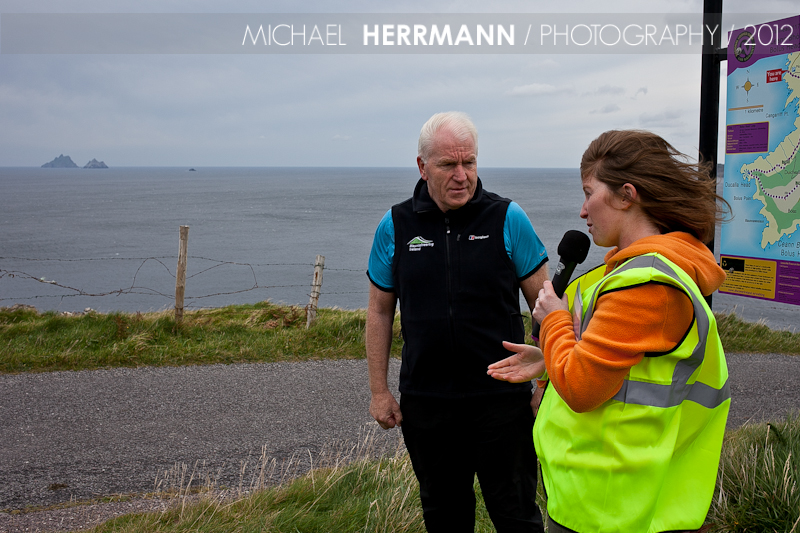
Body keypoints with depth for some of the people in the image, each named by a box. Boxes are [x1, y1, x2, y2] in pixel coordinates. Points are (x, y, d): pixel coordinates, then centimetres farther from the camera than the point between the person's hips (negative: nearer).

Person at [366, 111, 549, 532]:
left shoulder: (507, 219, -4)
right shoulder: (395, 225, 1)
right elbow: (380, 311, 8)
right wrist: (379, 391, 5)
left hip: (501, 398, -2)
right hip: (425, 400, 2)